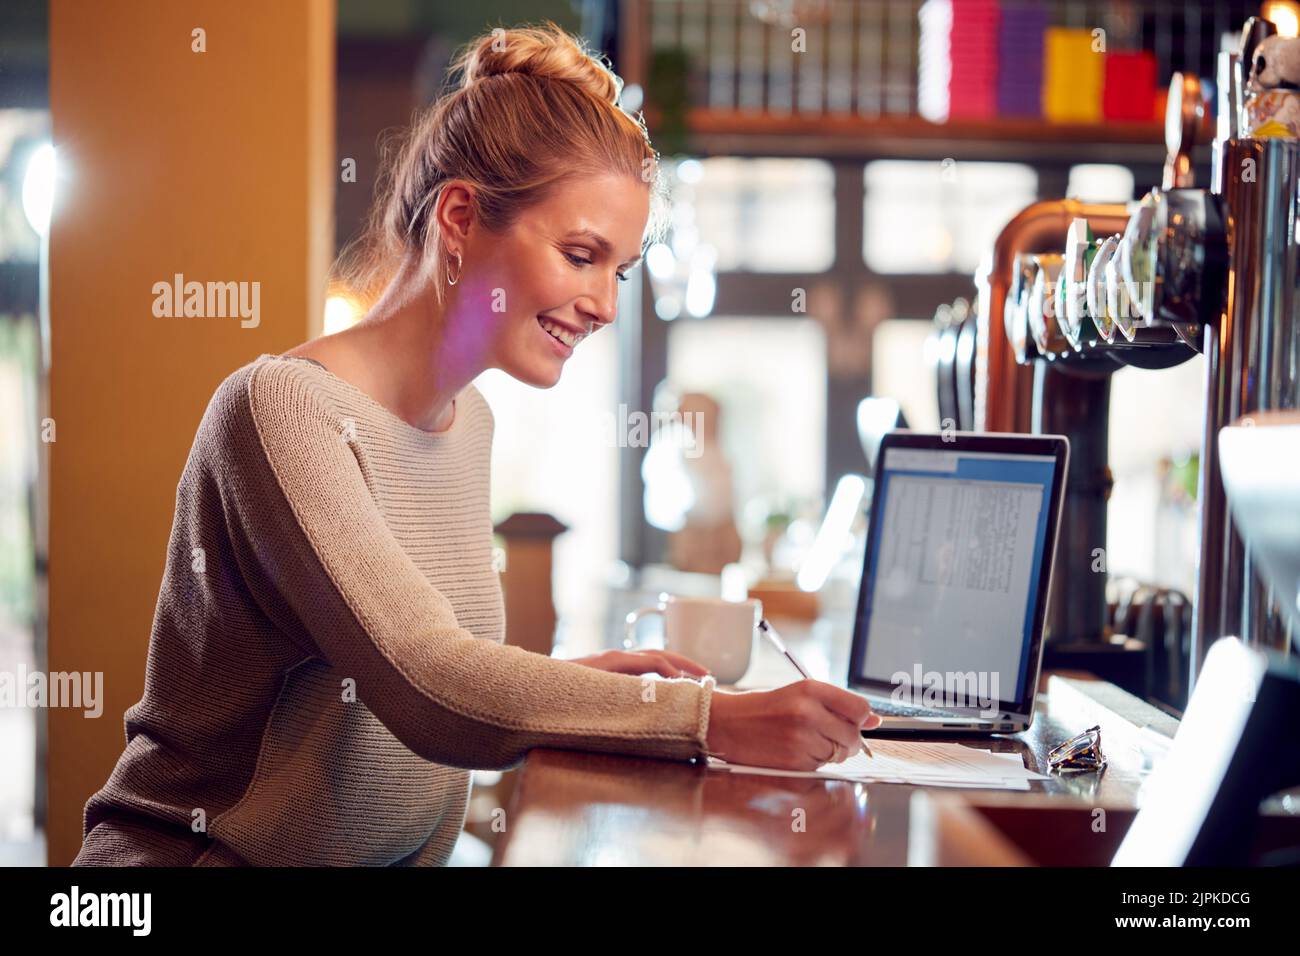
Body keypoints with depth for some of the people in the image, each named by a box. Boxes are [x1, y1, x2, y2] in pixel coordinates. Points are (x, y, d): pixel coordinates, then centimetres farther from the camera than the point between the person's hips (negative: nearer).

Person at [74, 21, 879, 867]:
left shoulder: (470, 423, 8)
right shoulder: (282, 408, -16)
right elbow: (423, 683, -27)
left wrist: (573, 685, -2)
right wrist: (714, 721, -32)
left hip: (405, 855, 7)